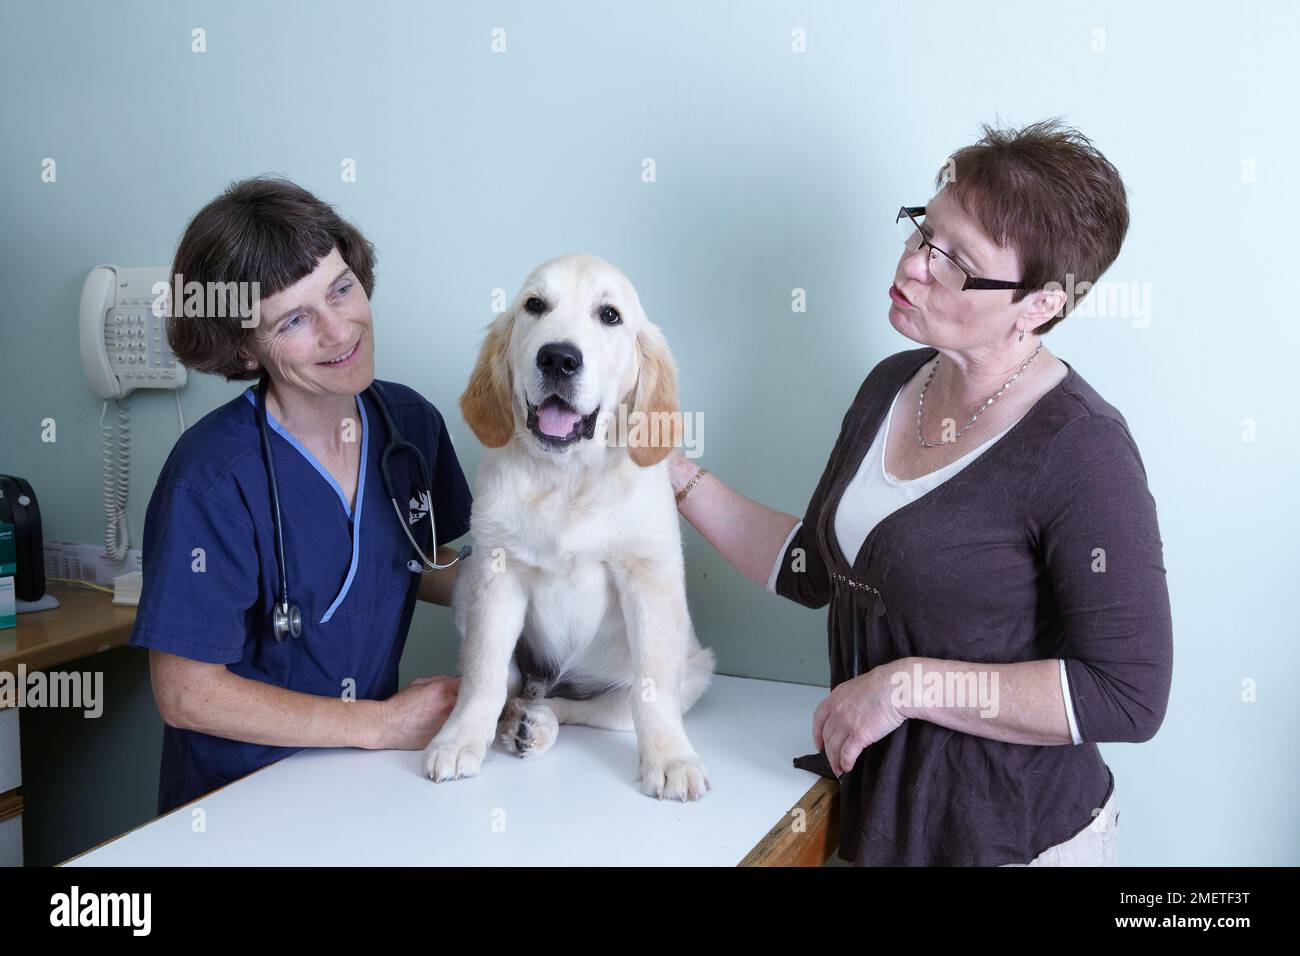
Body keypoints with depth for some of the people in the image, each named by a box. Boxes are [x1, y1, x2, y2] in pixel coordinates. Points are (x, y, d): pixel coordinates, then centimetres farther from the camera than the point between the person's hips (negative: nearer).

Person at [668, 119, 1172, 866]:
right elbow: (810, 569, 8)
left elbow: (1128, 696, -24)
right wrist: (672, 472, 1)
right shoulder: (892, 386, 0)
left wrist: (909, 684, -25)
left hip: (1015, 837, -7)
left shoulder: (1082, 452, -23)